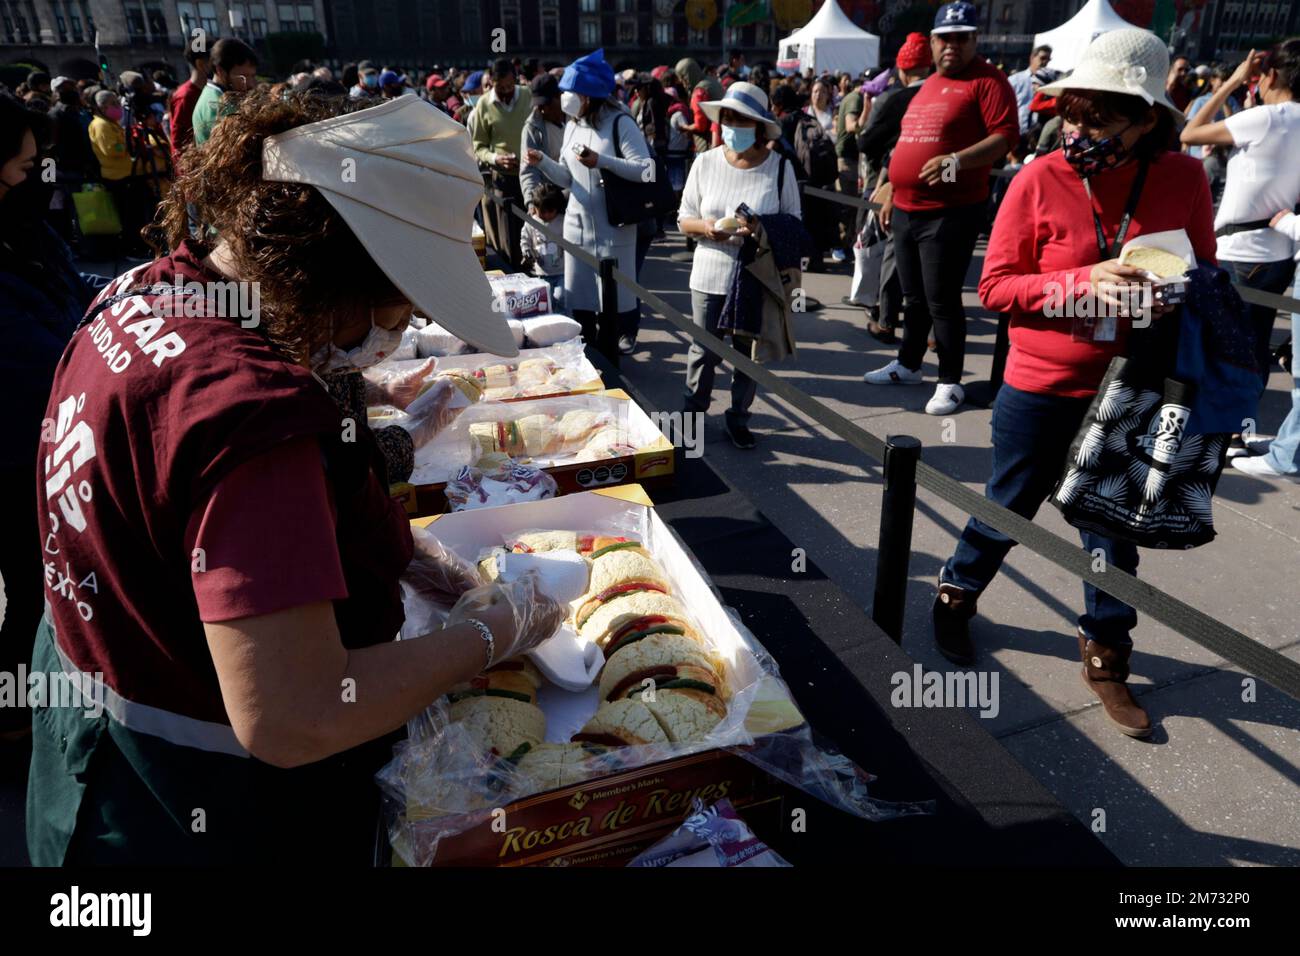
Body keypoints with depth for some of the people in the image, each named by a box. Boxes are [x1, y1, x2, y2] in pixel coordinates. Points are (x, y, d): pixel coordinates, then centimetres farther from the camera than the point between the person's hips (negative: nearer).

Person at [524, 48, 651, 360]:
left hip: (613, 226, -6)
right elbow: (568, 178, 13)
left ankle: (607, 357, 18)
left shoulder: (620, 123, -10)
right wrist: (543, 162, -4)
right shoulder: (572, 127, 10)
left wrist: (602, 161, -24)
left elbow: (645, 169, -18)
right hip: (577, 226, 6)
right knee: (579, 298, 10)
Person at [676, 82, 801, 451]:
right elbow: (684, 219, 5)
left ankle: (738, 417, 25)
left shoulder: (780, 166, -4)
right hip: (710, 275, 1)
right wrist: (705, 227, -17)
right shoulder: (705, 163, 0)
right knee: (704, 350, 8)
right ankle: (694, 412, 26)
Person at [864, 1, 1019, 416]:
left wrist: (956, 161, -28)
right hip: (907, 209, 8)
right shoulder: (928, 86, 18)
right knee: (913, 297, 17)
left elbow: (1006, 136, -16)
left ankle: (950, 383, 5)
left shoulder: (987, 80, -6)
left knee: (942, 301, -6)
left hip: (951, 211, -7)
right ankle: (907, 365, 31)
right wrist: (891, 192, 22)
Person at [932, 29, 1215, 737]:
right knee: (1008, 507, 13)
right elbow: (995, 287, -10)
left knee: (1115, 526, 13)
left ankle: (1105, 657, 33)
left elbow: (1204, 276, 10)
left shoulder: (1184, 180, -3)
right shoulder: (1040, 180, -10)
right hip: (1042, 387, -2)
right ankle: (957, 594, 41)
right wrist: (1082, 282, -23)